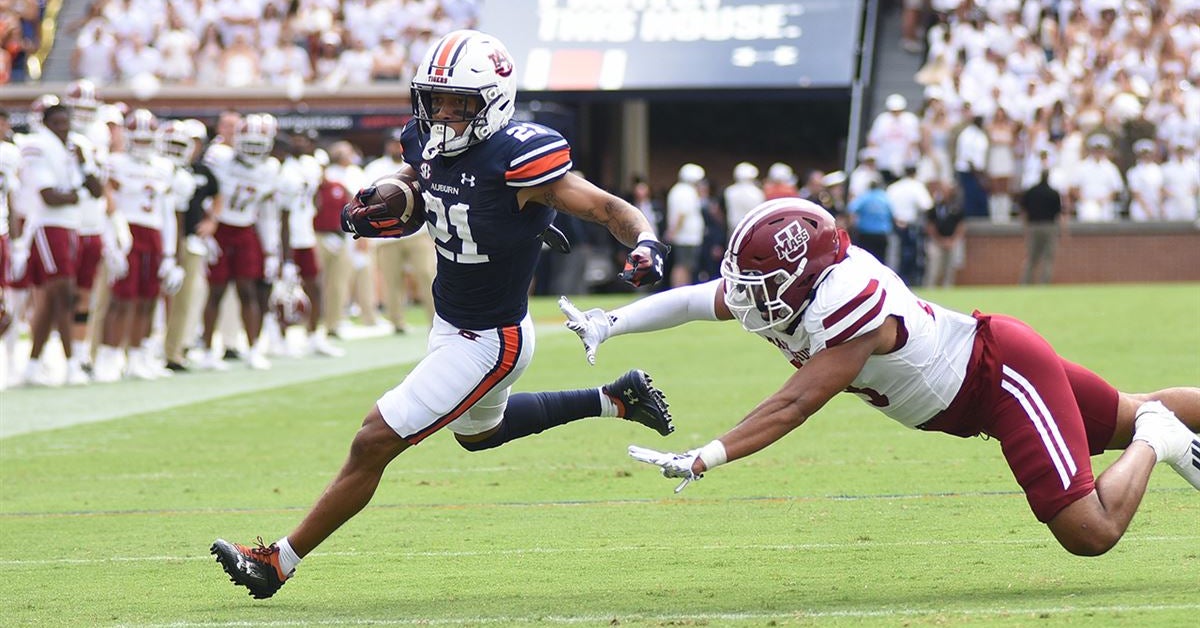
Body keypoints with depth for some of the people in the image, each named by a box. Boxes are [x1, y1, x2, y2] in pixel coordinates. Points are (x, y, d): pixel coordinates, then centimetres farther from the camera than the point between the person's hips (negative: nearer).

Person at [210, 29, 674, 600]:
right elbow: (410, 180, 17)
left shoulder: (516, 158, -28)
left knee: (373, 445, -7)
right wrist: (371, 210, -4)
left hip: (488, 341, -9)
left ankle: (278, 563, 5)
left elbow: (609, 209, -22)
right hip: (450, 320, 10)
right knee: (479, 432, 35)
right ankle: (615, 399, 42)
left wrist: (645, 245, -43)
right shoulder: (431, 145, -7)